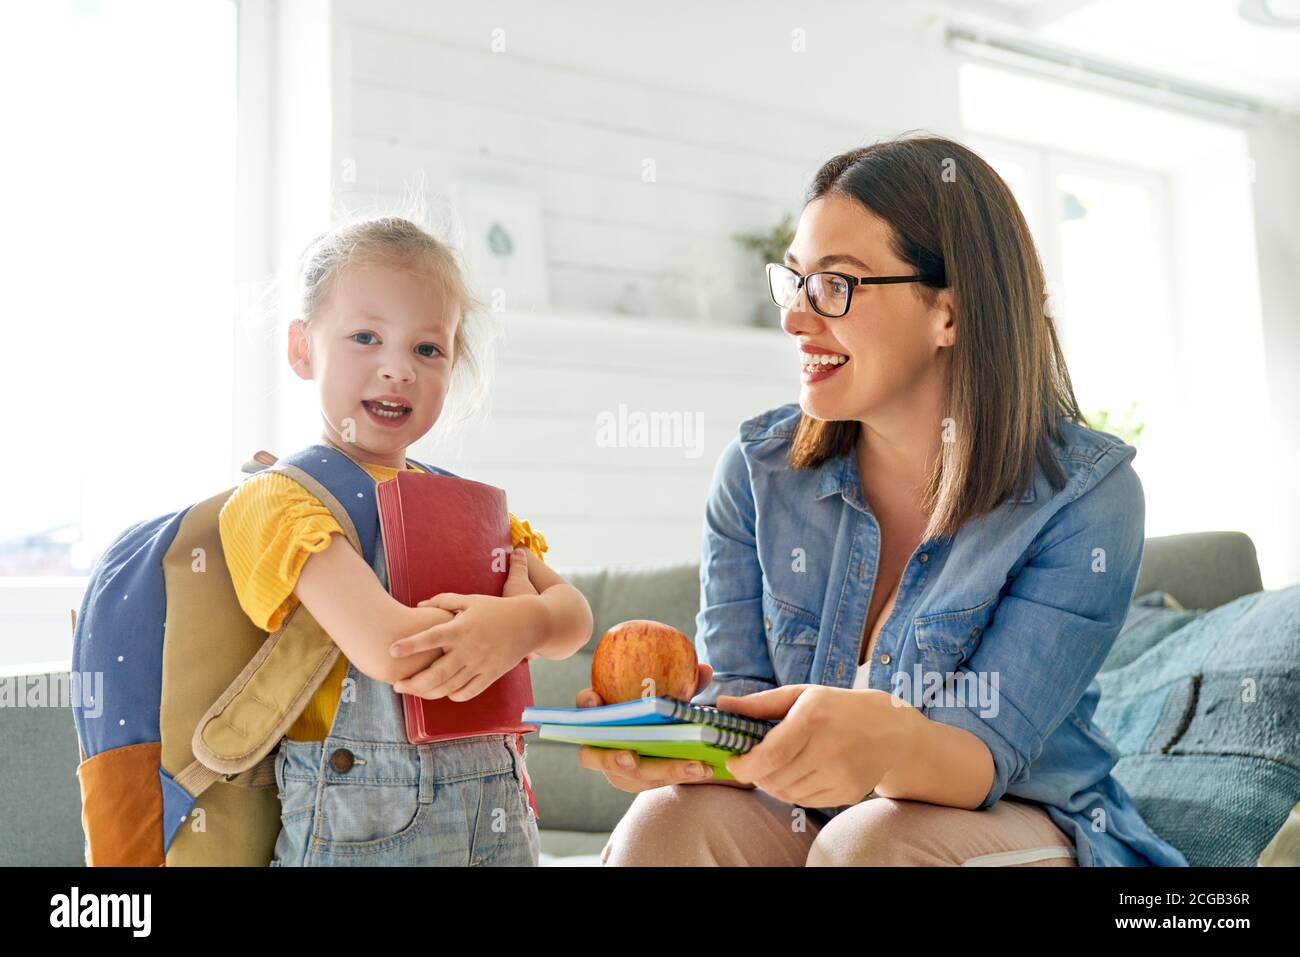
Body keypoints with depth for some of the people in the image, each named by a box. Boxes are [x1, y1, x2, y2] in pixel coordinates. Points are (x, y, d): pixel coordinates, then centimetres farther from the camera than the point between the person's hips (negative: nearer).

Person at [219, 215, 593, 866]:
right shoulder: (275, 500, -11)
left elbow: (573, 617, 3)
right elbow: (386, 648, -24)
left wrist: (518, 623, -19)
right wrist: (517, 597, -10)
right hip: (356, 833, -5)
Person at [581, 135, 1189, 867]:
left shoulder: (1084, 496, -16)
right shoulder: (758, 470, -4)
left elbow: (985, 757, -22)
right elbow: (737, 687, -7)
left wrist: (889, 741, -46)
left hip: (1020, 822, -2)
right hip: (804, 819, 2)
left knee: (871, 839, -33)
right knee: (670, 820, -27)